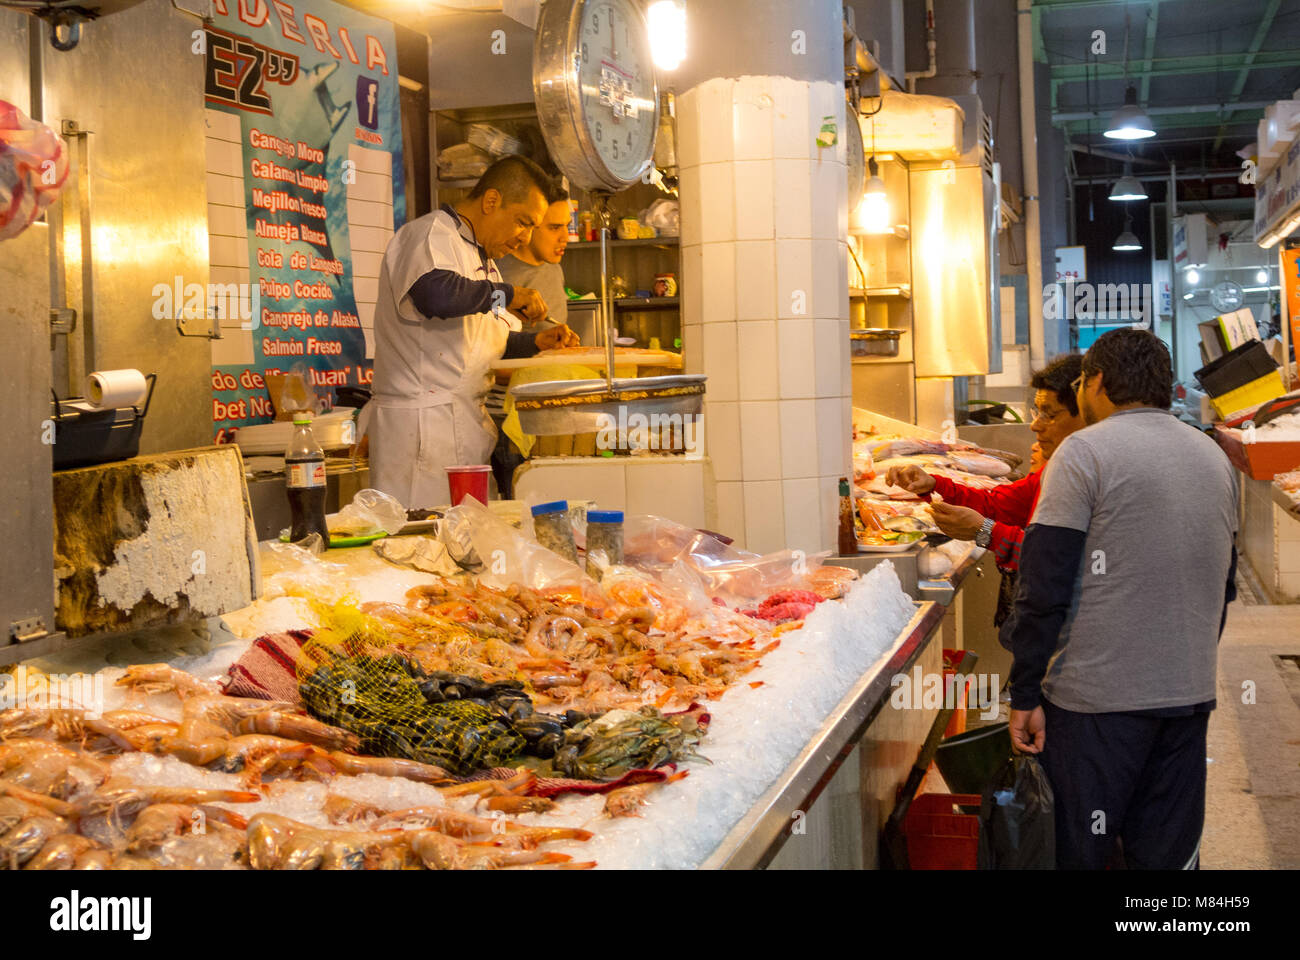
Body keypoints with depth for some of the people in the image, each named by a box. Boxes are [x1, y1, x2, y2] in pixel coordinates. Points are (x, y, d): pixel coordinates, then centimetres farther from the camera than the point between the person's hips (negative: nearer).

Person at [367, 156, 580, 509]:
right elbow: (436, 294, -30)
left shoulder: (481, 257, 24)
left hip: (467, 423, 9)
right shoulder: (429, 235, -7)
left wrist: (534, 342, 13)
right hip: (421, 423, -9)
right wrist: (507, 293, -16)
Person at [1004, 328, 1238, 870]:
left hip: (1098, 697, -6)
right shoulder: (1214, 457, 13)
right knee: (1170, 854, 13)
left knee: (1076, 852, 3)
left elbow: (1044, 587, -12)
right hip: (1191, 694, 6)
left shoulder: (1084, 452, -8)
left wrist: (1025, 695, -9)